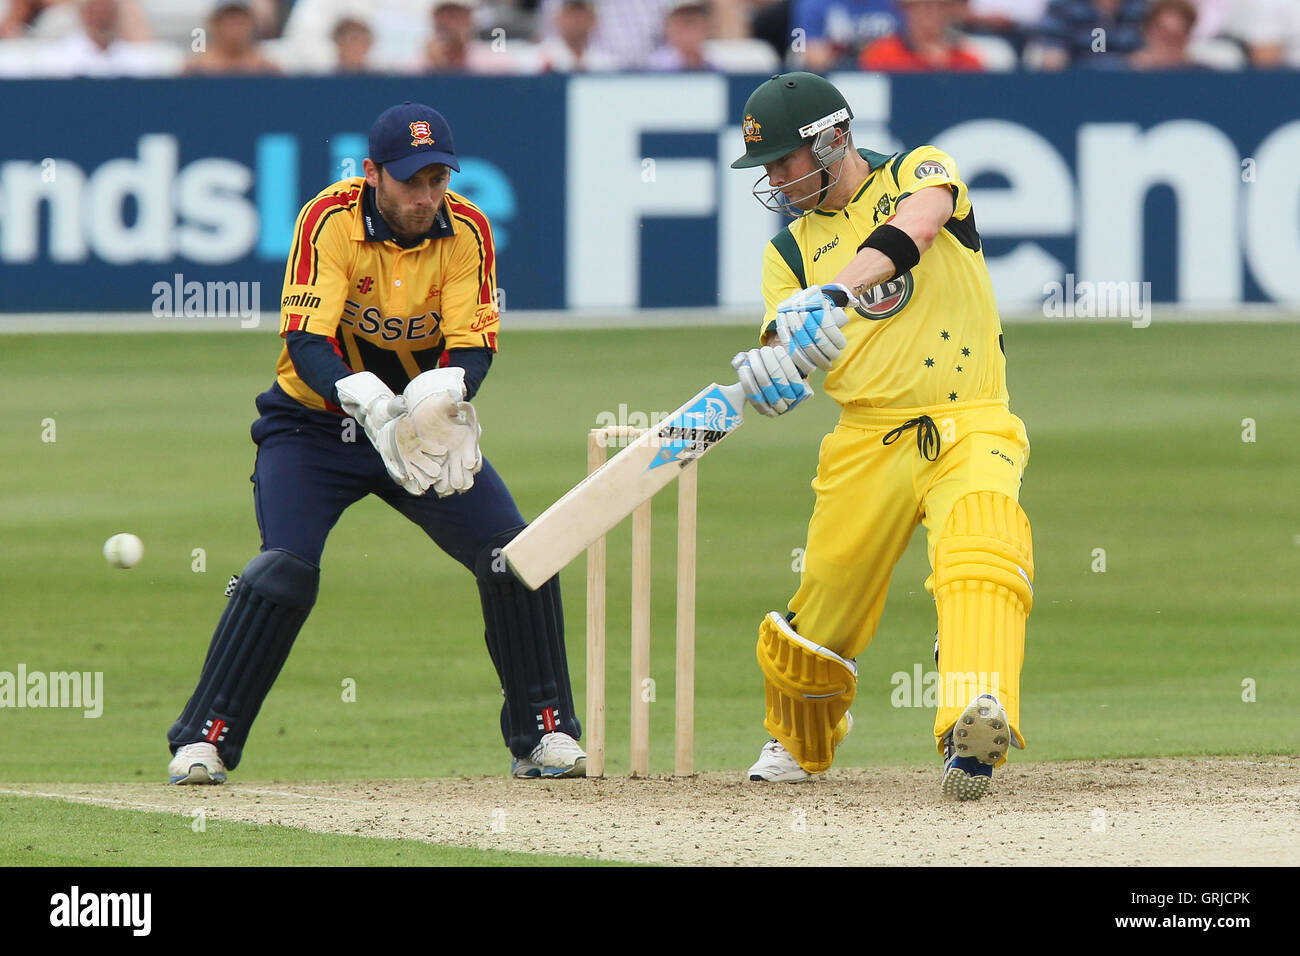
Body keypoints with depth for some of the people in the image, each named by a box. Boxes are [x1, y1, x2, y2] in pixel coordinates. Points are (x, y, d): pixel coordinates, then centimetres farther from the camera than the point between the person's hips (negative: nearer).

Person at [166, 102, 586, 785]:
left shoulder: (466, 231, -11)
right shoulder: (331, 220, -21)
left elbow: (473, 343, -15)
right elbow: (307, 343, -28)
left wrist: (446, 389, -38)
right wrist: (370, 402, -45)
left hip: (424, 421, 3)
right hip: (315, 421, -3)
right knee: (286, 567, -22)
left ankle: (544, 732, 6)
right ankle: (202, 741, -12)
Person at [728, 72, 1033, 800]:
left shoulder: (919, 172, 1)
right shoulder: (790, 248, 12)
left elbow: (915, 227, -23)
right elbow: (787, 344, 0)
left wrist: (836, 292, -39)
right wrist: (769, 372, -26)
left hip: (972, 426, -4)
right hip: (870, 439, 4)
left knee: (980, 541, -31)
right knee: (827, 603, 3)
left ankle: (978, 722, -48)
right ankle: (799, 744, 31)